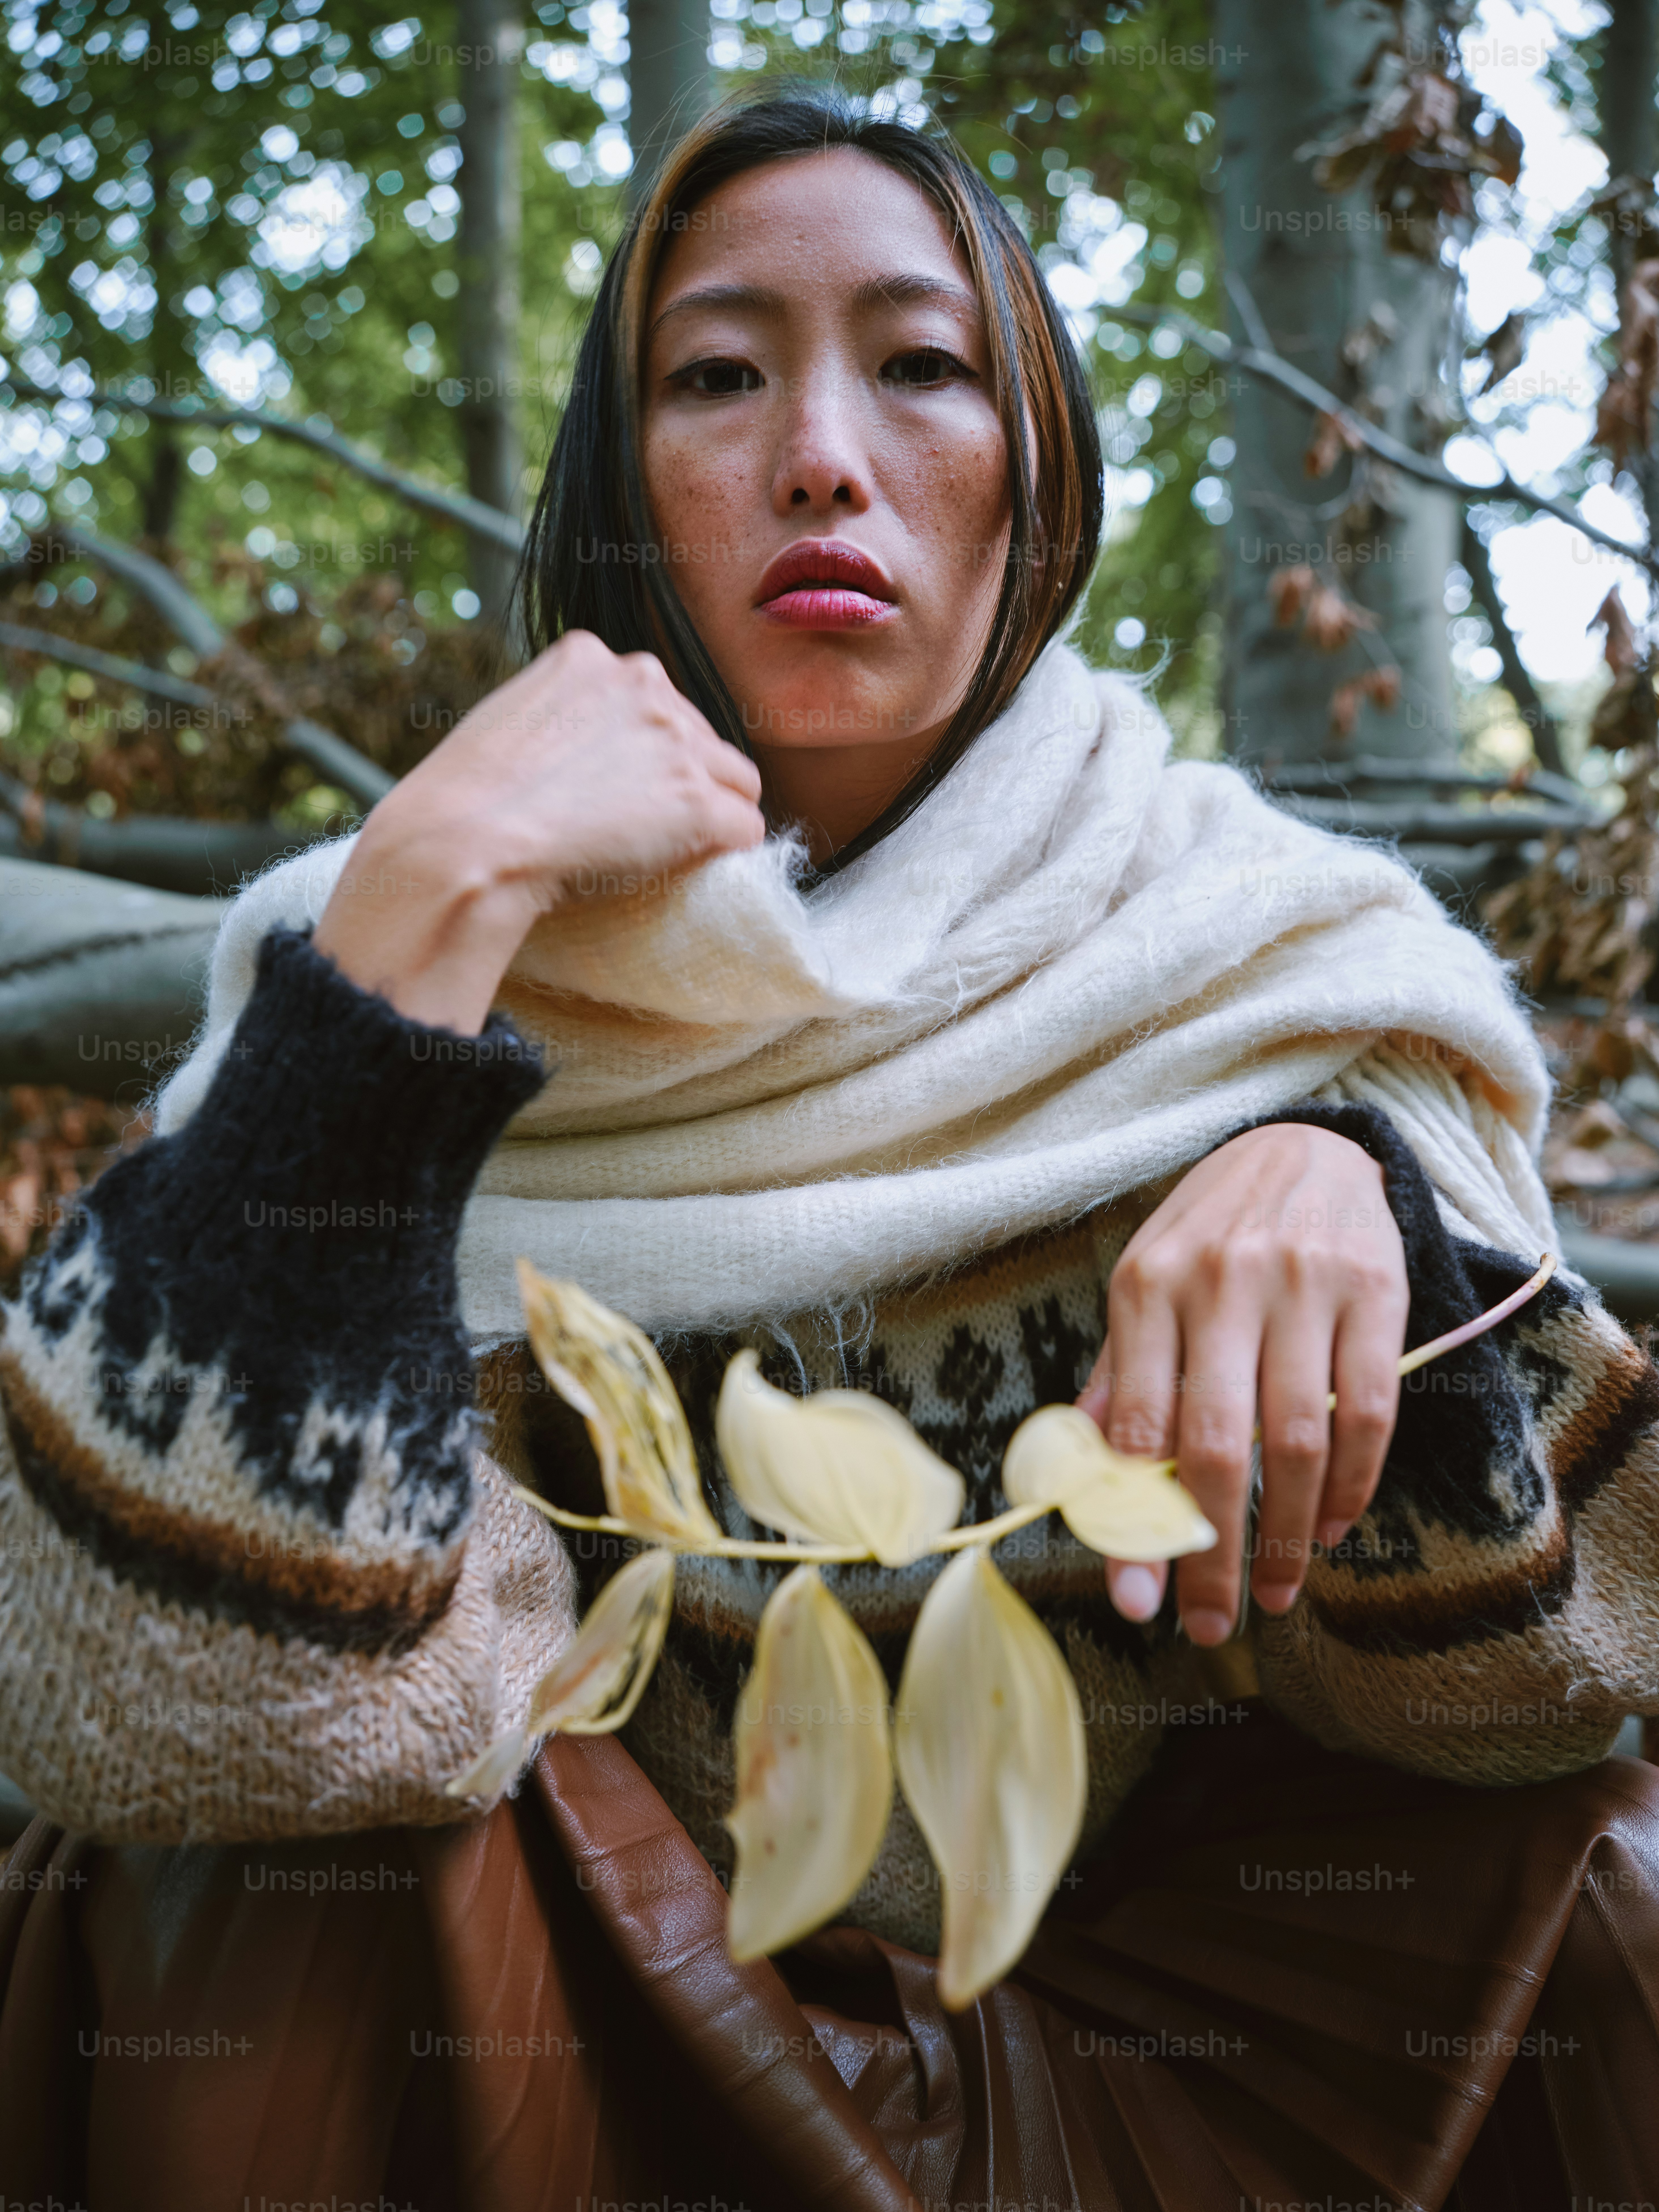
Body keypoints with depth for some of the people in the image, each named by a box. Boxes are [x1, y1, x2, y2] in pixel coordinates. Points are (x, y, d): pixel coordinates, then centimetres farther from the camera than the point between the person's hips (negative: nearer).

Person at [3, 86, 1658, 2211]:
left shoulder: (1256, 943, -6)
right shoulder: (418, 955, -10)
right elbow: (183, 1709, -26)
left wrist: (1351, 1192, -30)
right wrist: (424, 899, -29)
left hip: (1156, 2018, 1)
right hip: (608, 2013, 0)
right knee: (279, 1881, -27)